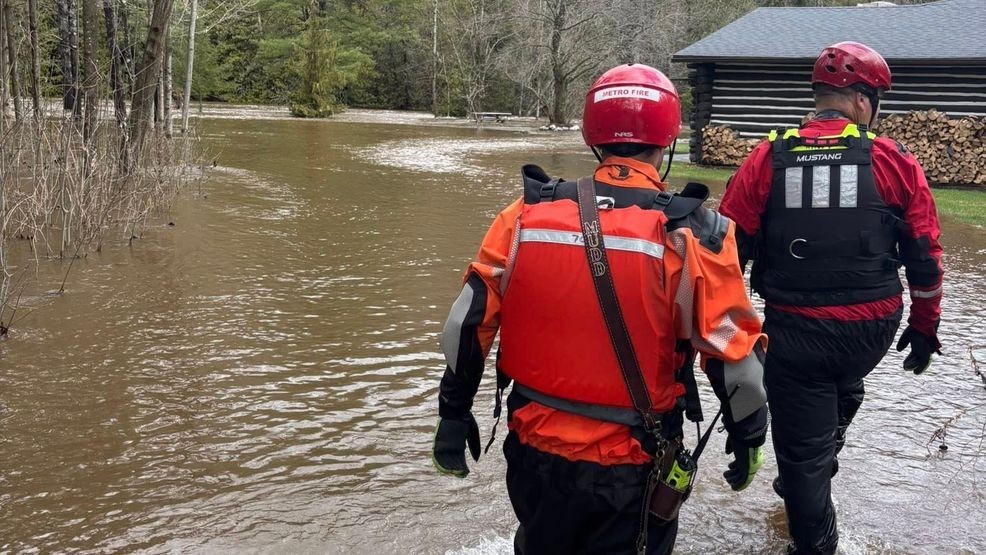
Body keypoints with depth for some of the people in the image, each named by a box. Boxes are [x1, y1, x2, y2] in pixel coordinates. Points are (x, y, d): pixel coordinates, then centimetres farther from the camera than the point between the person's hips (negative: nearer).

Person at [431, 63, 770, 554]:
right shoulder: (690, 233, -15)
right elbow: (734, 356, -10)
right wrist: (749, 435, 7)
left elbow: (468, 323, -3)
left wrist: (454, 412, 10)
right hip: (631, 469, -3)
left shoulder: (527, 215, -7)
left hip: (534, 453, 3)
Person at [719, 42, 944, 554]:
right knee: (842, 391, 34)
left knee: (802, 449, 12)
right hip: (872, 331, 2)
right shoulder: (894, 161, -4)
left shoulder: (767, 159, -5)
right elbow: (925, 257, 1)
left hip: (794, 329, -2)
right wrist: (924, 326, 15)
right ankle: (816, 472, 44)